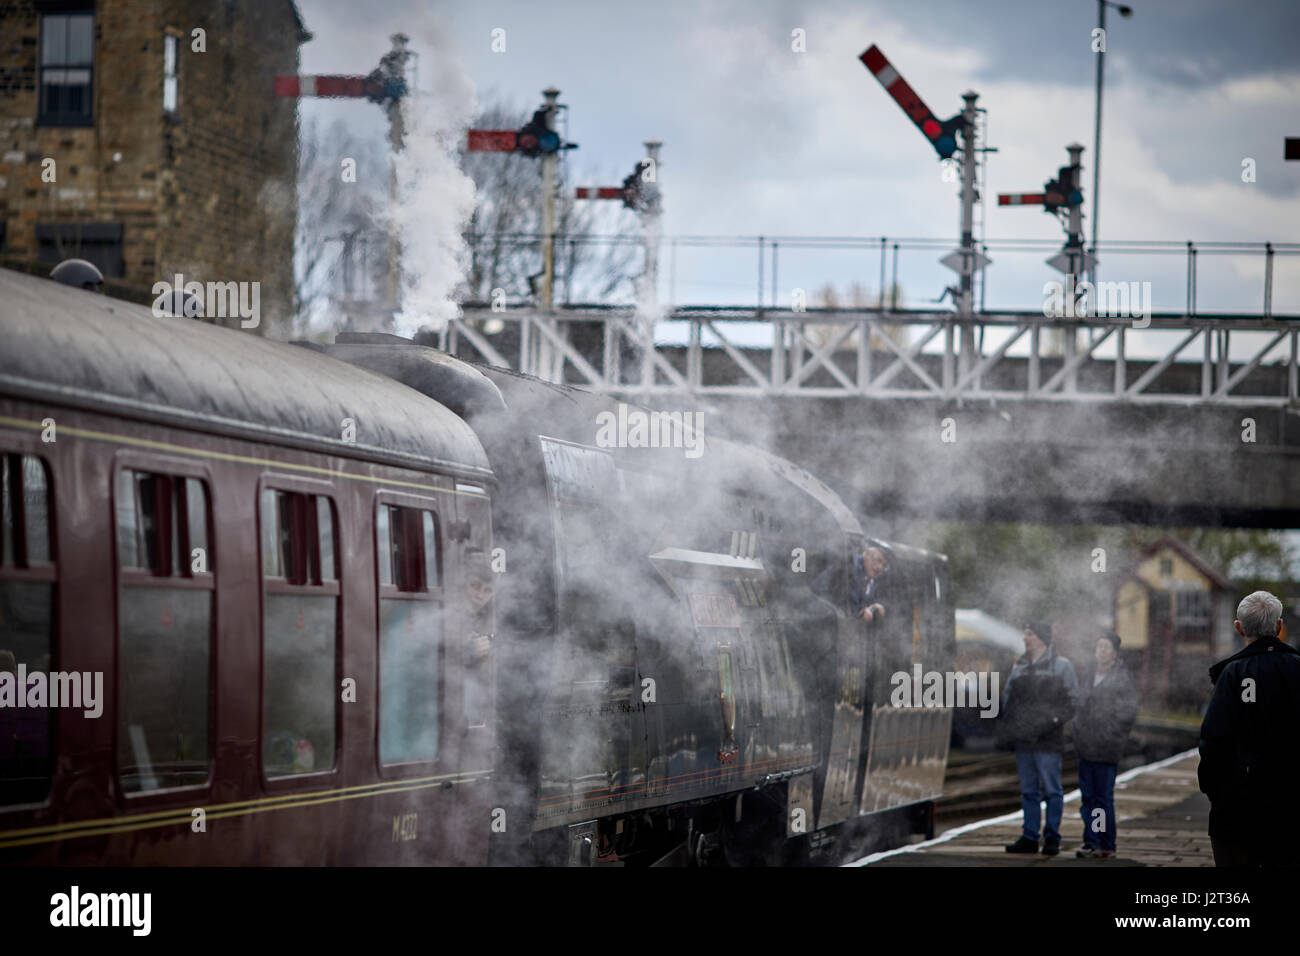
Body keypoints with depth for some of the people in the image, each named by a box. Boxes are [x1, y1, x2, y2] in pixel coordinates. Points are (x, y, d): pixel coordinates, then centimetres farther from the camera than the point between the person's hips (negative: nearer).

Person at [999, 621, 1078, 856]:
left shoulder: (1061, 666, -2)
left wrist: (1055, 718, -15)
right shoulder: (1020, 666, 15)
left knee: (1051, 790, -2)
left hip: (1047, 739, -6)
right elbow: (1008, 694, 25)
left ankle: (1052, 838, 4)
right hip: (1022, 739, 6)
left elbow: (1074, 700, -3)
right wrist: (1007, 719, 9)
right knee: (1028, 790, 10)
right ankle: (1029, 838, 14)